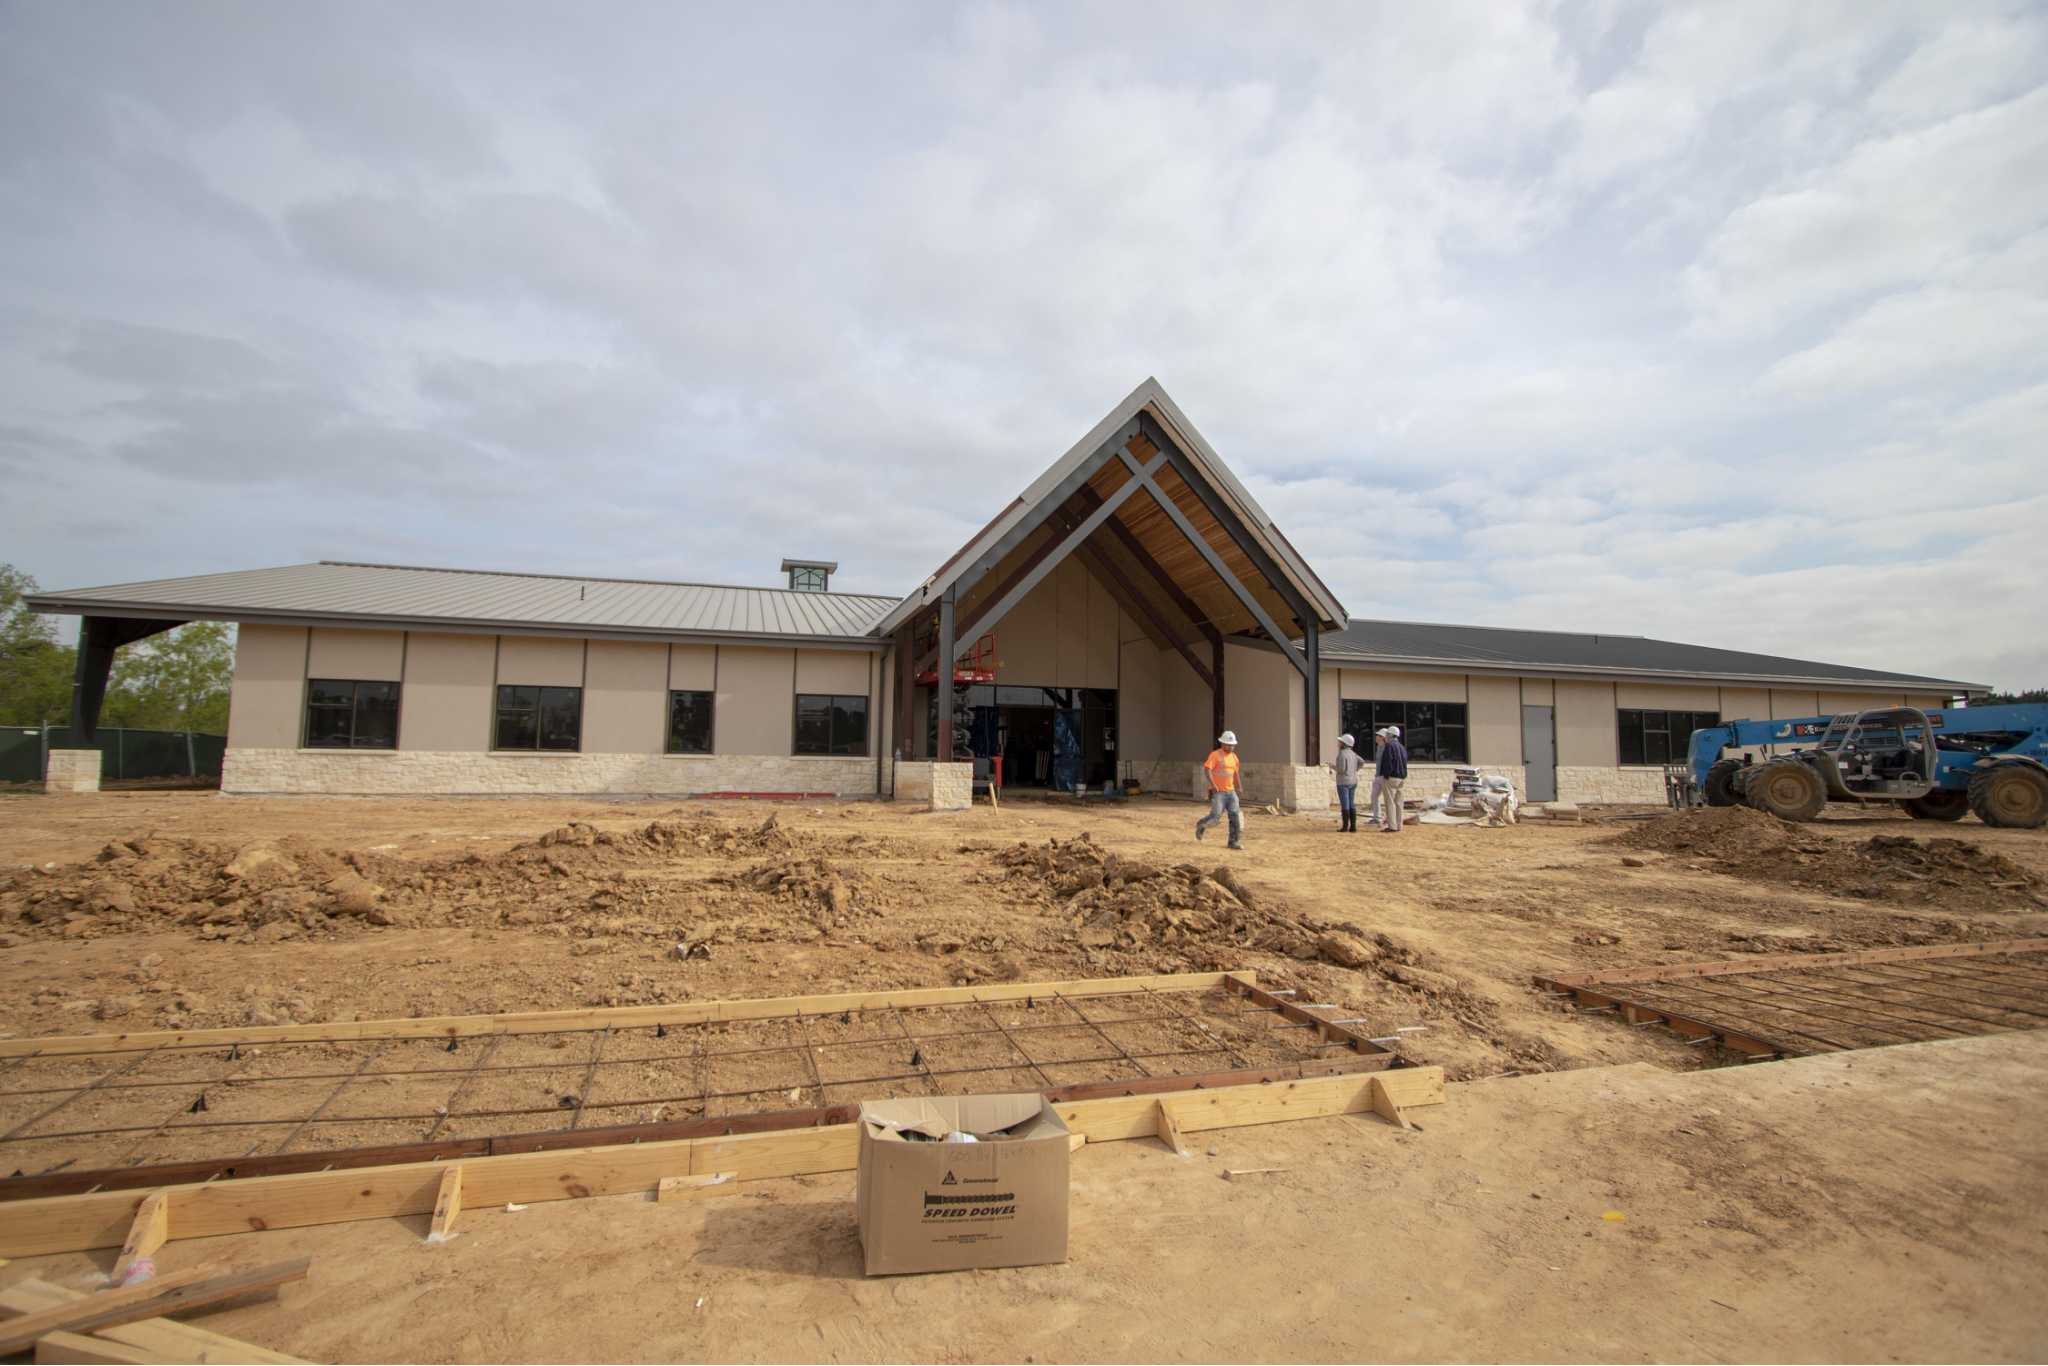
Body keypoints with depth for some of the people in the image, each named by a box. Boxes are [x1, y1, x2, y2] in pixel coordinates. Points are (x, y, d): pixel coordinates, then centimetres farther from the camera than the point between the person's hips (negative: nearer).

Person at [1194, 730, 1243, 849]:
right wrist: (1213, 785, -30)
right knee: (1215, 816, -8)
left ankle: (1235, 841, 1)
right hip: (1217, 792, -6)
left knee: (1236, 815, -4)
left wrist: (1238, 787, 29)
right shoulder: (1215, 755, -10)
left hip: (1230, 791, 6)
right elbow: (1207, 769, -20)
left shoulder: (1234, 756, 12)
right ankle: (1201, 825, 24)